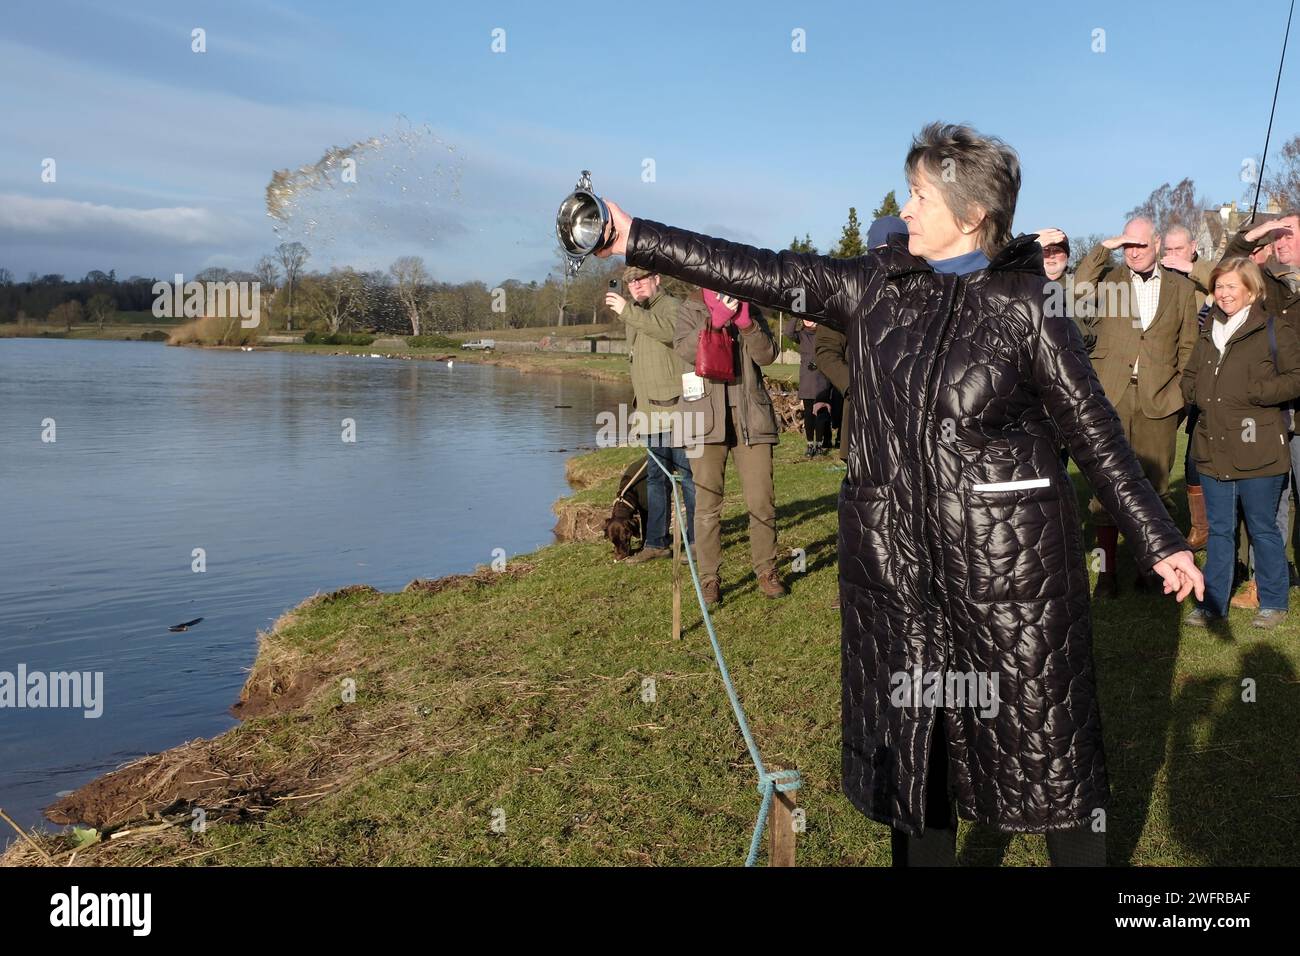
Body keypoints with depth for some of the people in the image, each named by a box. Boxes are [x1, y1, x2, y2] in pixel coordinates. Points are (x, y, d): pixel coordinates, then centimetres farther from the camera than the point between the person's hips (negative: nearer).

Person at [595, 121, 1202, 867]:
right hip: (898, 562, 4)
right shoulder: (876, 285, 3)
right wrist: (636, 239, 0)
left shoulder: (1026, 304, -7)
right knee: (911, 743, 15)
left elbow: (1096, 432, -3)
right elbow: (759, 272, 2)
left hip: (1011, 561, -3)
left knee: (1047, 746, 8)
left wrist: (1160, 541, -4)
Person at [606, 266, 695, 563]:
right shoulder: (637, 316, 21)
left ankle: (696, 541, 4)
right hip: (652, 411, 9)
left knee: (687, 474, -4)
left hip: (675, 408, -9)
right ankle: (656, 542, 19)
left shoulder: (671, 307, -6)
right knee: (656, 477, 12)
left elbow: (670, 330, -31)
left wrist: (627, 312, -32)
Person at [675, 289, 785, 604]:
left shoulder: (751, 308, 15)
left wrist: (746, 322, -12)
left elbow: (767, 354, 1)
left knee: (762, 500, 0)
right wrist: (717, 317, -20)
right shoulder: (690, 309, 10)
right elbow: (686, 350, -10)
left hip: (751, 413, 2)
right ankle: (710, 577, 7)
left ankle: (766, 570, 14)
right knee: (707, 502, -1)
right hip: (707, 415, -1)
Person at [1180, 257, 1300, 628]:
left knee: (1262, 528, 7)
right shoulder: (1209, 333, 14)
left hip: (1257, 452, -5)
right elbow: (1190, 376, 24)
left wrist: (1252, 394, -18)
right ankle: (1213, 602, 20)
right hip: (1213, 451, 6)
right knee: (1219, 529, 12)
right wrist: (1196, 393, 4)